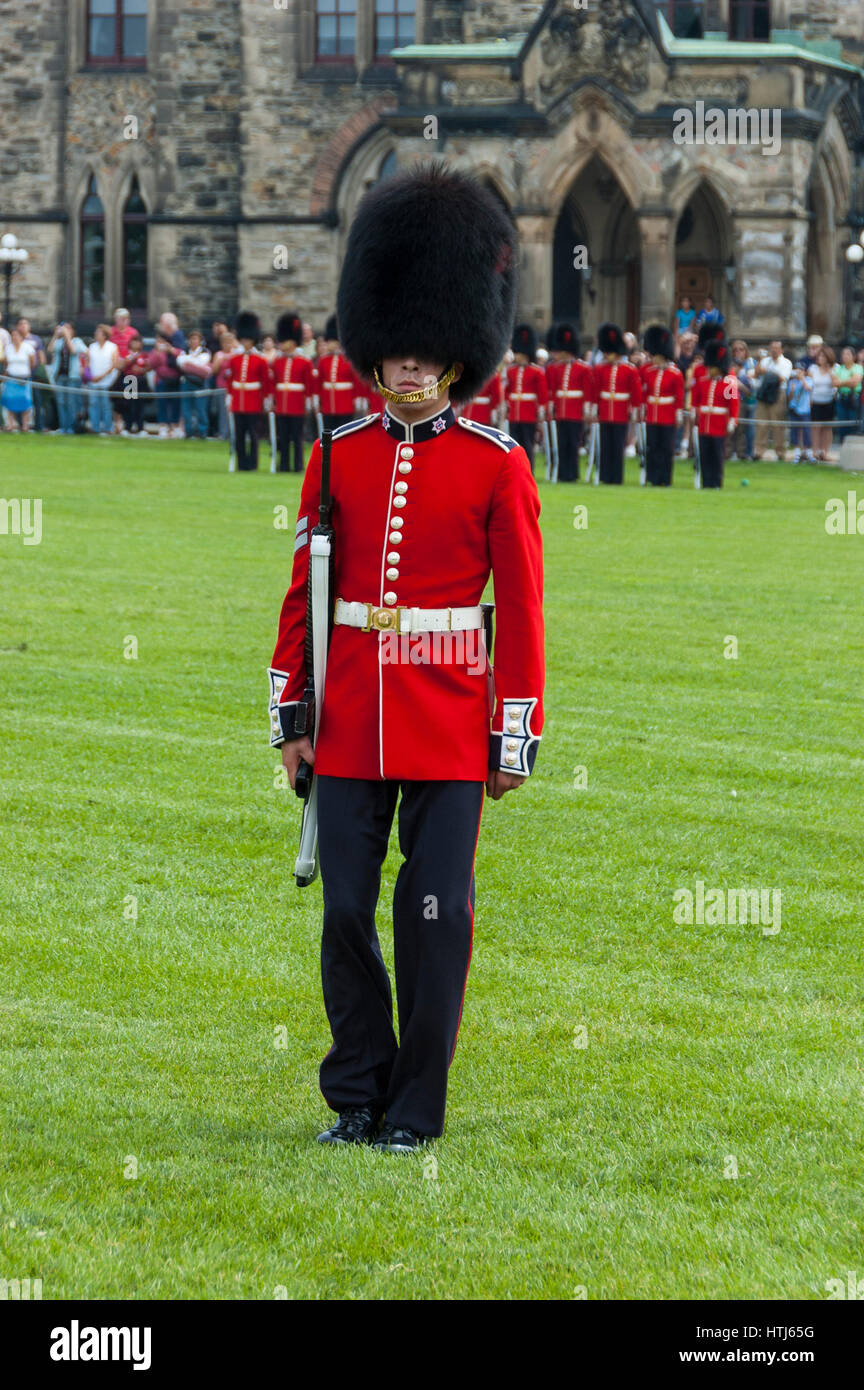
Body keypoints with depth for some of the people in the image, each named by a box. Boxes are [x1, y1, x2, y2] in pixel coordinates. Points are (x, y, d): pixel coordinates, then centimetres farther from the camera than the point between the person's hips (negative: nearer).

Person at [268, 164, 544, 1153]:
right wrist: (290, 716, 7)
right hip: (350, 722, 2)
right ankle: (356, 1097, 16)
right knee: (347, 910, 3)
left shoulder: (496, 465, -2)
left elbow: (522, 609, -1)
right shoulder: (339, 457, 6)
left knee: (436, 912, -1)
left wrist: (516, 740, -4)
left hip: (449, 726, -2)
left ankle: (416, 1110, 9)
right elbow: (302, 592, 10)